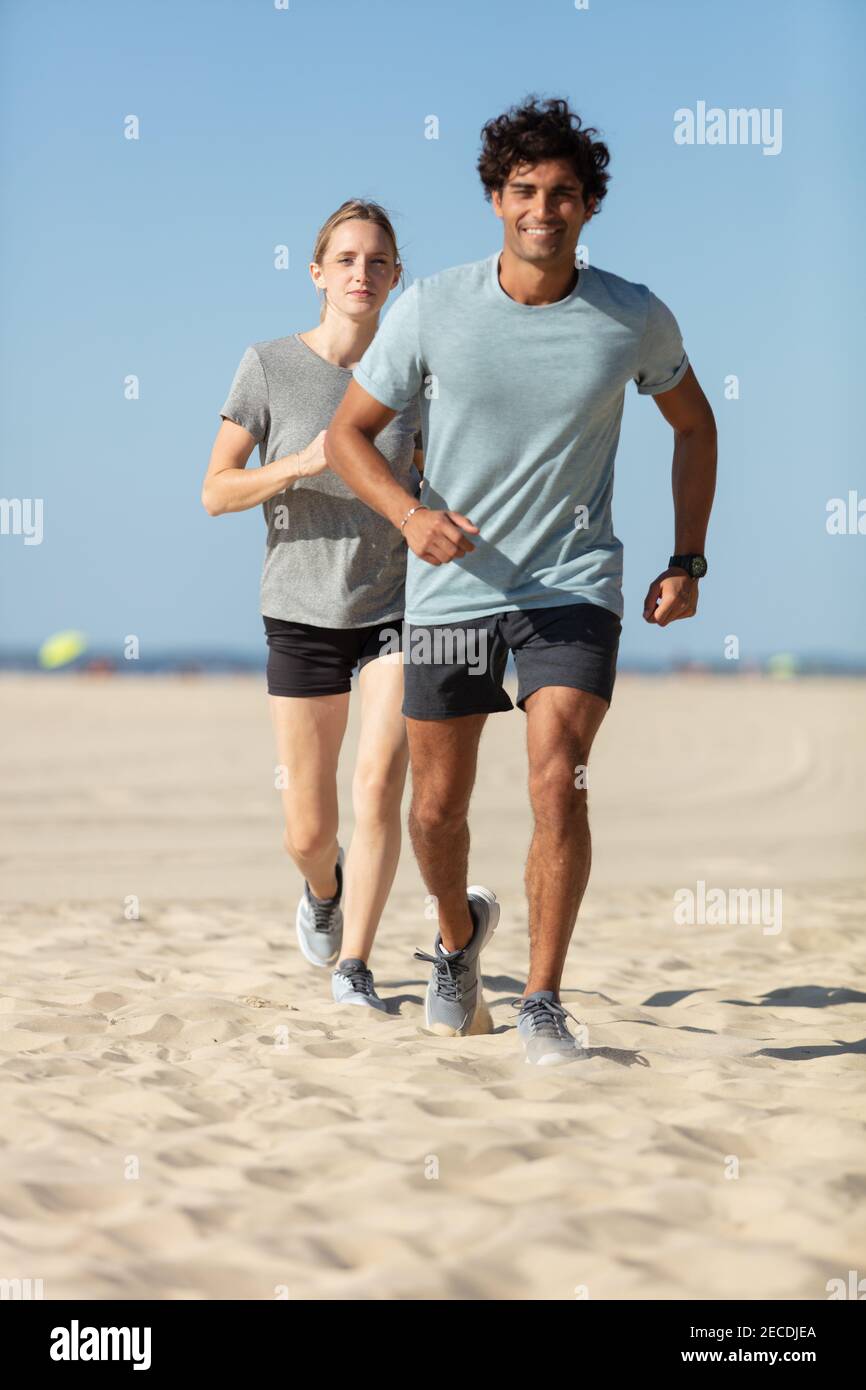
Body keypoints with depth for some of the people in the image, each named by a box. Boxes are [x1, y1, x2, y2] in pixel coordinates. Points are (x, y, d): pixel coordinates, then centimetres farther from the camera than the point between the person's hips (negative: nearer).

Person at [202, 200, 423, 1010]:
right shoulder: (270, 366, -6)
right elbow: (215, 493, -6)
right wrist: (300, 464, -21)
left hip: (397, 611, 0)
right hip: (303, 613, 0)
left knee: (379, 783, -19)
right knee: (309, 832, 5)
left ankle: (353, 968, -6)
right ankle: (324, 887, 42)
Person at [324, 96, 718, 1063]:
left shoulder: (635, 319, -5)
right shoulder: (433, 309, -9)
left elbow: (692, 423, 13)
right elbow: (348, 431, -1)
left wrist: (687, 562, 7)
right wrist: (409, 514, -20)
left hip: (575, 590, -1)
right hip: (452, 585, 1)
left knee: (558, 785, -17)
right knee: (437, 809, 8)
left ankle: (543, 1001, -3)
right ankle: (460, 931, 41)